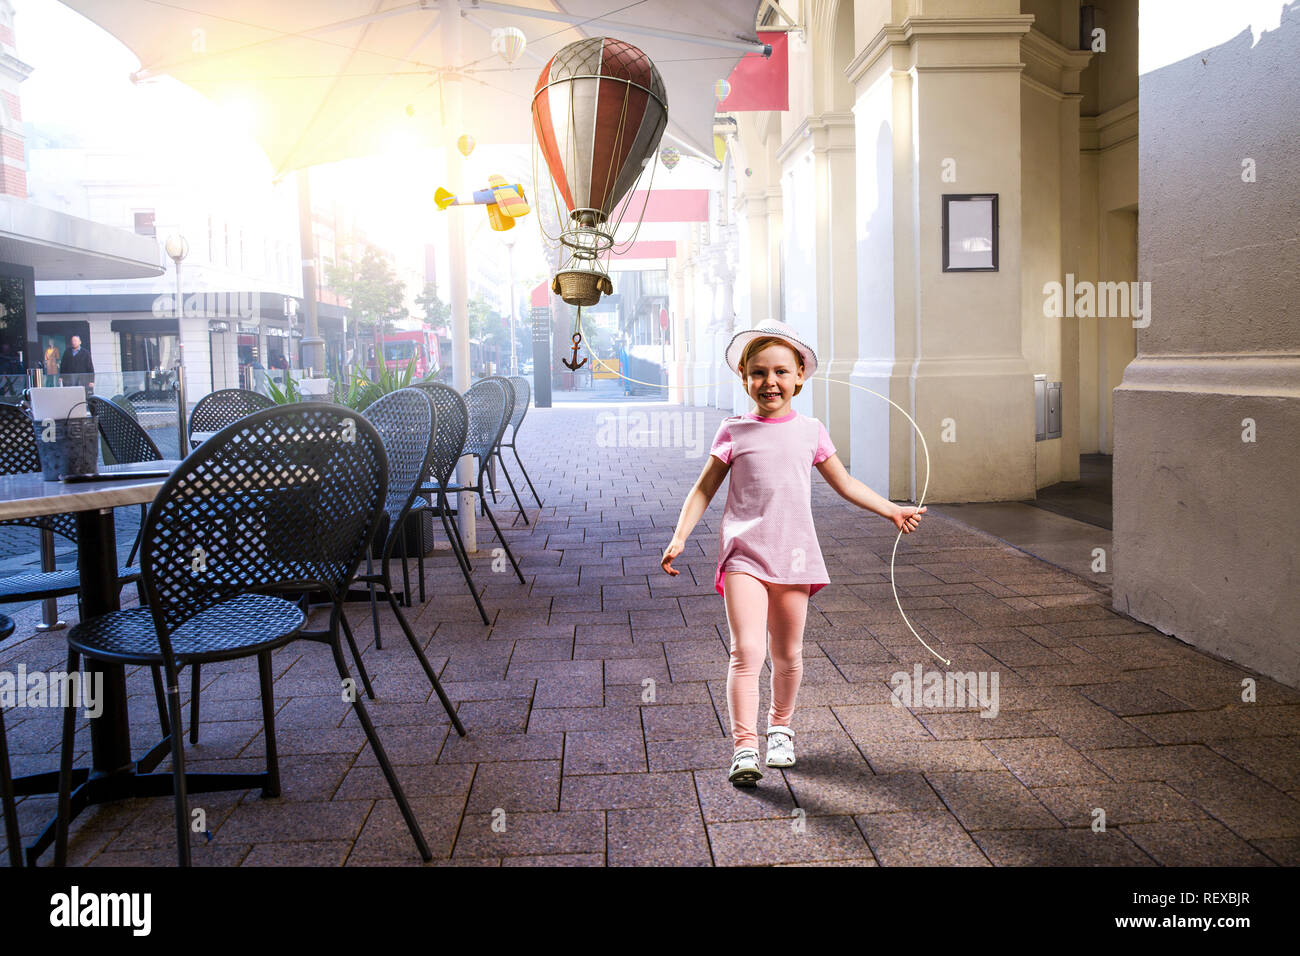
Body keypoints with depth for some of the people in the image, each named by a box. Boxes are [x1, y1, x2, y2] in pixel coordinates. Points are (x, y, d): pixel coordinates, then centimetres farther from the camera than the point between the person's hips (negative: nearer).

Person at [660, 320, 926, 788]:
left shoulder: (810, 430, 7)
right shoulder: (734, 431, 1)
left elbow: (845, 483, 18)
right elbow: (703, 489, 5)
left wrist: (892, 510, 18)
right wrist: (679, 537, -6)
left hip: (793, 555, 3)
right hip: (744, 555, -2)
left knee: (788, 655, 12)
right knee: (746, 651, -15)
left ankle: (780, 728, 34)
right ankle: (744, 747, -10)